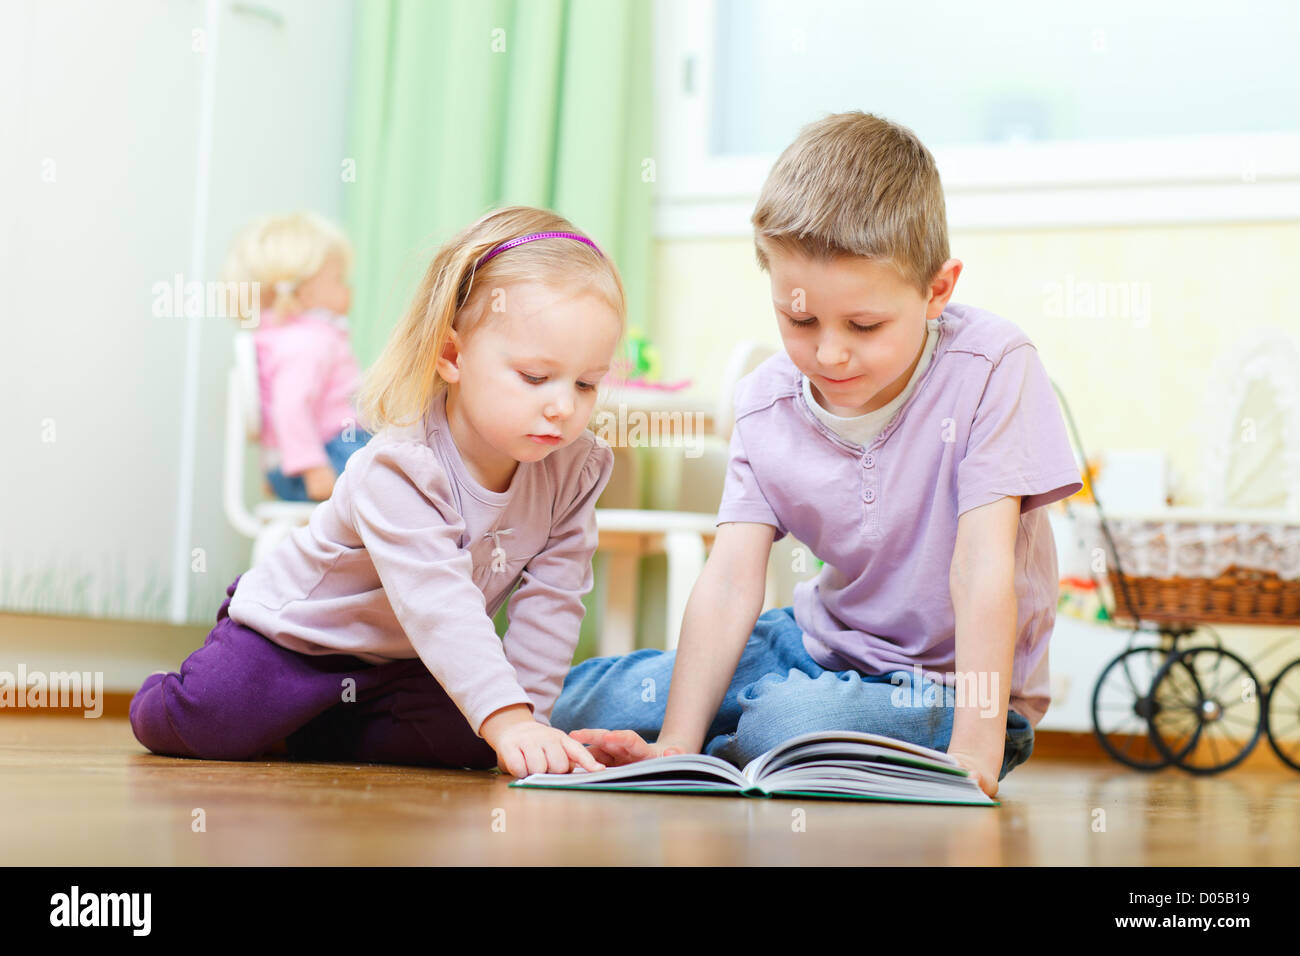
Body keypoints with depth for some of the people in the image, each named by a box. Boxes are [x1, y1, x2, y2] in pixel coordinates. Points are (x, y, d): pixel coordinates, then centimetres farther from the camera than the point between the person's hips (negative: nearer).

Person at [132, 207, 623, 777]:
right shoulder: (399, 469, -35)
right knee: (210, 724, -22)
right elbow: (436, 604, -45)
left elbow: (551, 600, -12)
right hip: (293, 632, -5)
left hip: (403, 661, 5)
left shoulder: (576, 469, -16)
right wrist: (506, 718, -55)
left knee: (464, 737, -18)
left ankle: (301, 734, 2)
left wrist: (528, 714, -22)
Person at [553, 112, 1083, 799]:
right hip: (820, 640, 5)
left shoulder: (989, 369, -20)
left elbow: (983, 566, -26)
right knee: (568, 705, -3)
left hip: (954, 681, -4)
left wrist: (977, 753, -33)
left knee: (786, 725, -34)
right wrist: (674, 747, -24)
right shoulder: (765, 401, -6)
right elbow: (729, 580, -13)